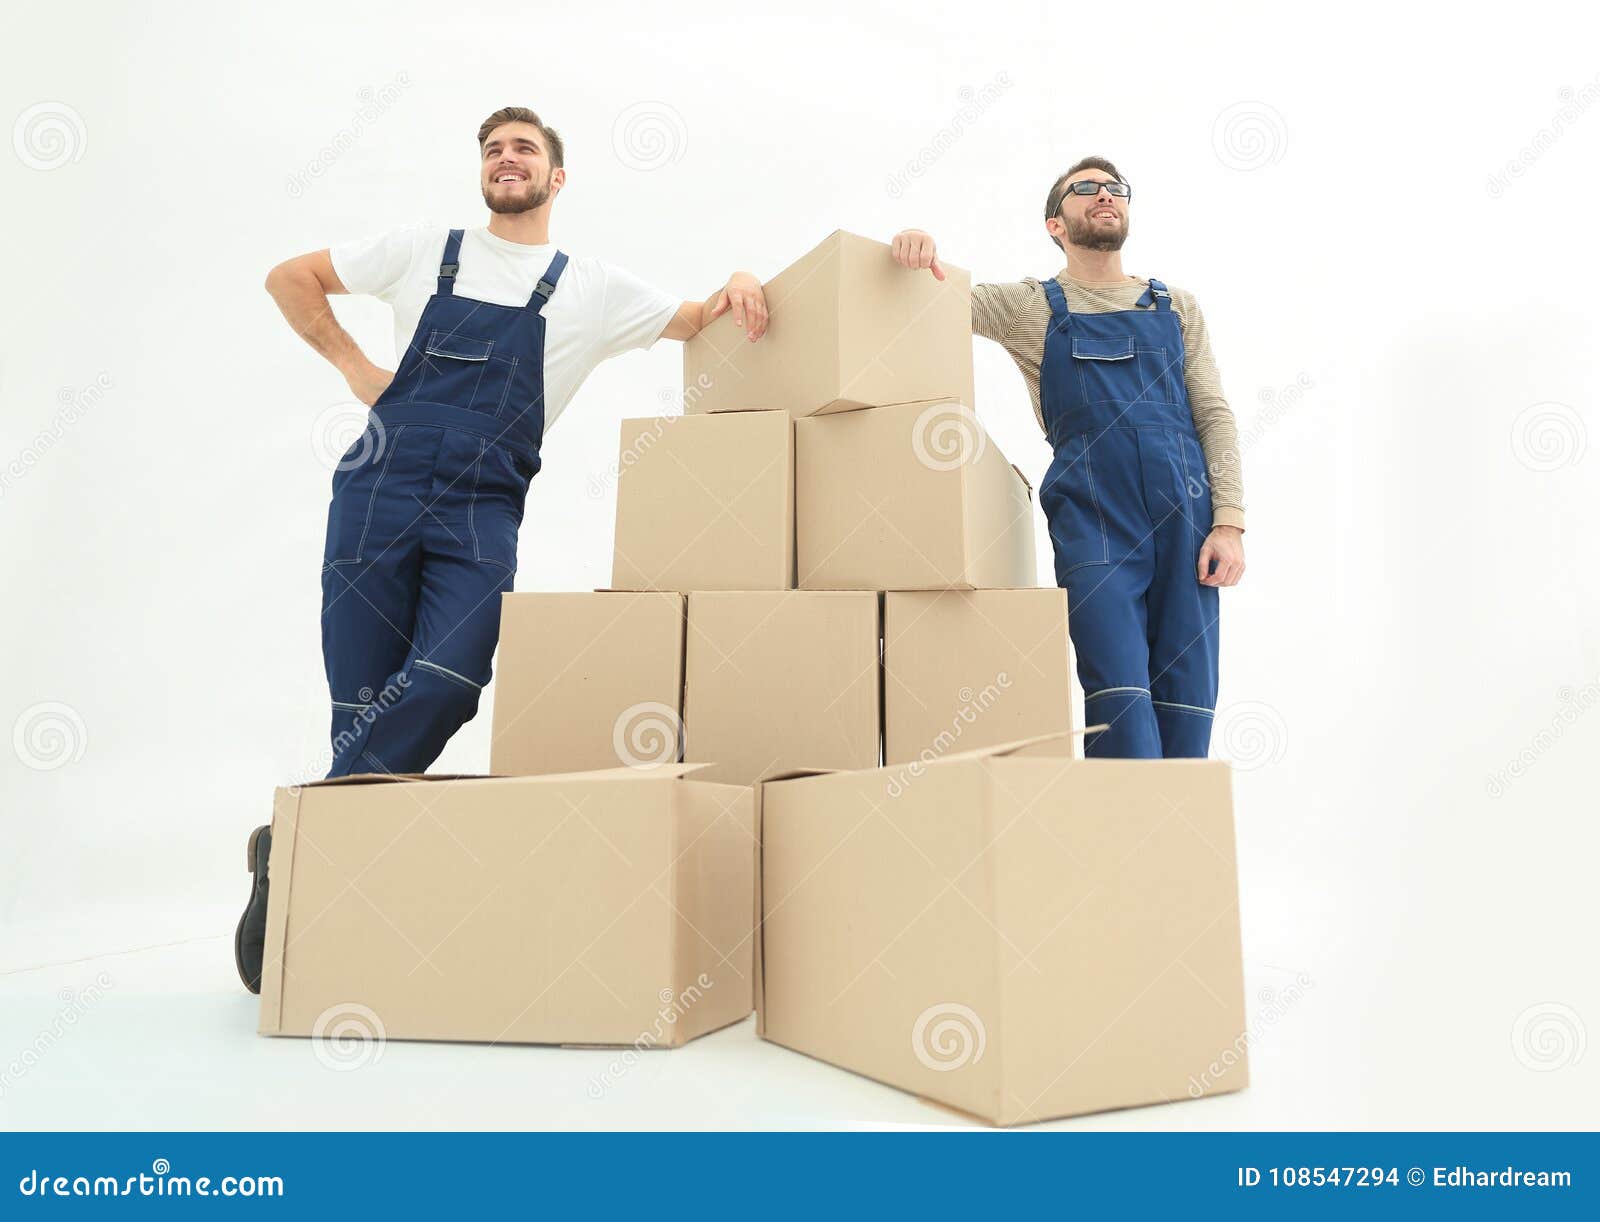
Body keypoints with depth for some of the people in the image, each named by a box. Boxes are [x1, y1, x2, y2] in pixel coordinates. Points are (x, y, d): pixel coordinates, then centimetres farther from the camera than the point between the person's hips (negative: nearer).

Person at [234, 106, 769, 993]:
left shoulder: (593, 288, 14)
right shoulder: (425, 253, 15)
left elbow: (699, 322, 15)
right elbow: (290, 278, 23)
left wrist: (739, 282, -7)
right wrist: (355, 368, 11)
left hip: (481, 517, 0)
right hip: (379, 490, 1)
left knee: (447, 686, -20)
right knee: (362, 706, -2)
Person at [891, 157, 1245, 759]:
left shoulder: (1176, 306, 19)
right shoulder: (1030, 307, 14)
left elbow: (1215, 416, 13)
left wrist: (1230, 521, 0)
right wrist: (914, 245, -17)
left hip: (1186, 514, 3)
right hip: (1091, 516, -2)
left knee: (1187, 701, 1)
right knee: (1120, 698, -11)